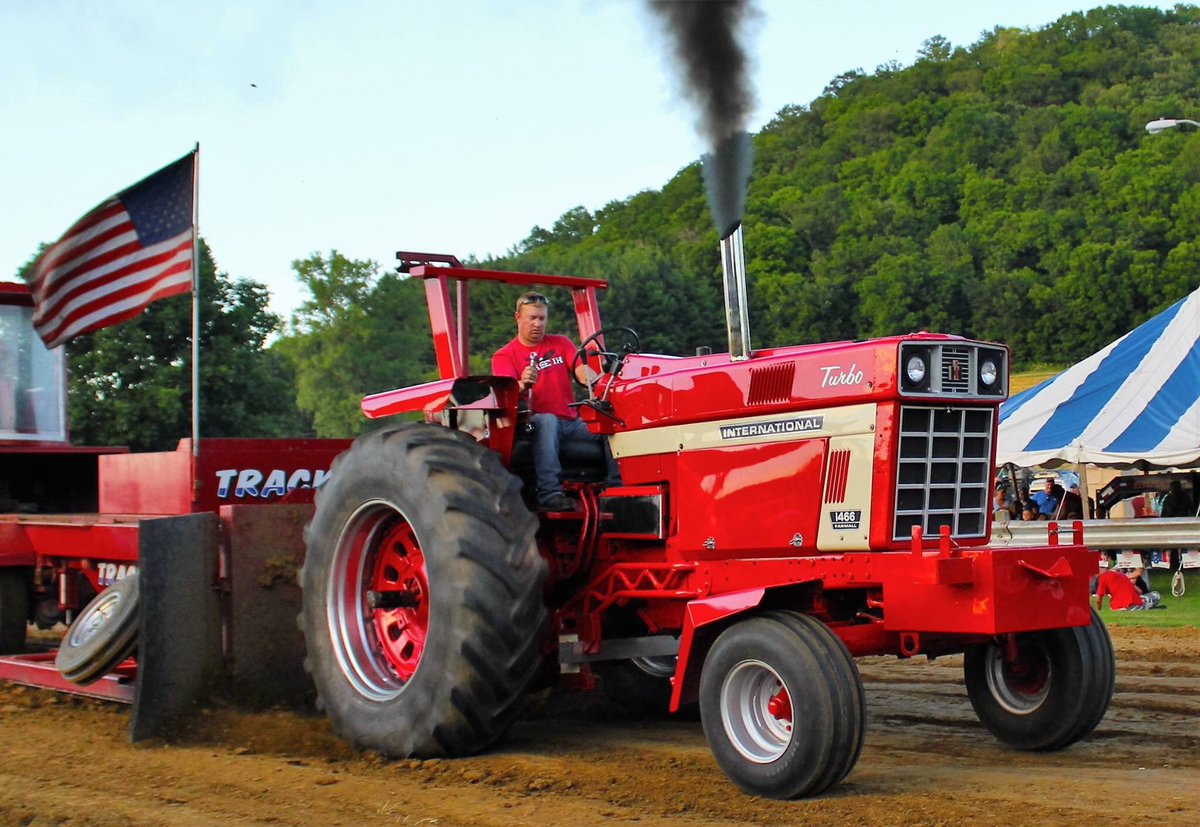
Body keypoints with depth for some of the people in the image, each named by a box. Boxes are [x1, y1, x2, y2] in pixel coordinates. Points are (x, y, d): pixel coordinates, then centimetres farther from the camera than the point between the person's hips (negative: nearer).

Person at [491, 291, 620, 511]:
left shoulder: (561, 344, 18)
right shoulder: (504, 356, 7)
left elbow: (583, 373, 2)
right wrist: (522, 385, -36)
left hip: (571, 422, 4)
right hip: (535, 422, -4)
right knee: (547, 420, -38)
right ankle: (550, 494, -47)